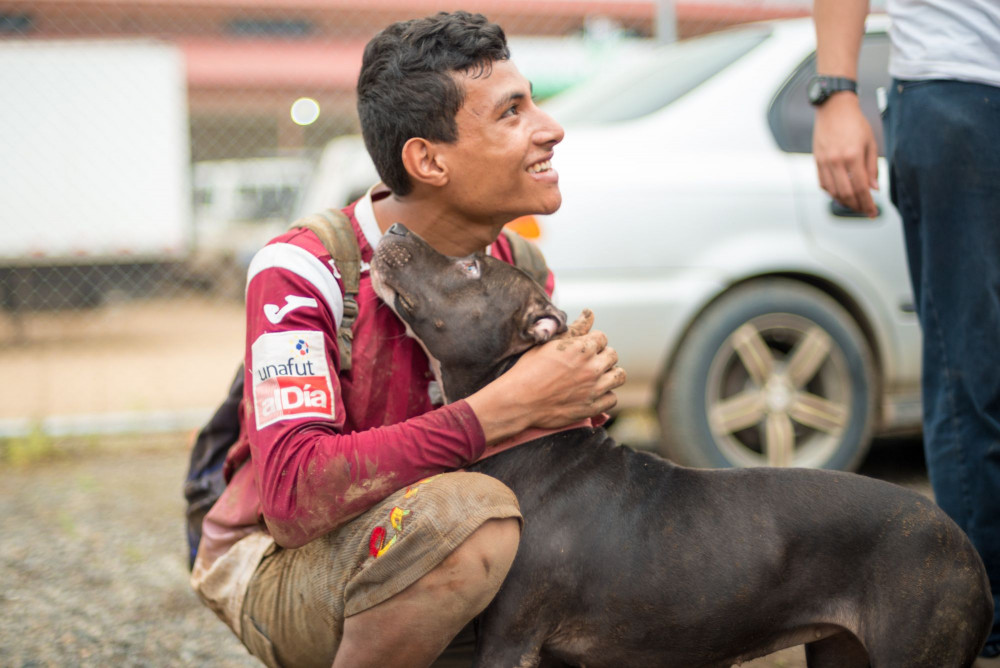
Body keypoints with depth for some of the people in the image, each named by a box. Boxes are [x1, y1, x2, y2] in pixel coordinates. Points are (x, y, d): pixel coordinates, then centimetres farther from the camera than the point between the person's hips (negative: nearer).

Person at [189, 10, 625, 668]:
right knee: (470, 515, -34)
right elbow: (296, 495, -35)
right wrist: (505, 409, -36)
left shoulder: (521, 268, -3)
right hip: (275, 564, -7)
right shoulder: (299, 273, -23)